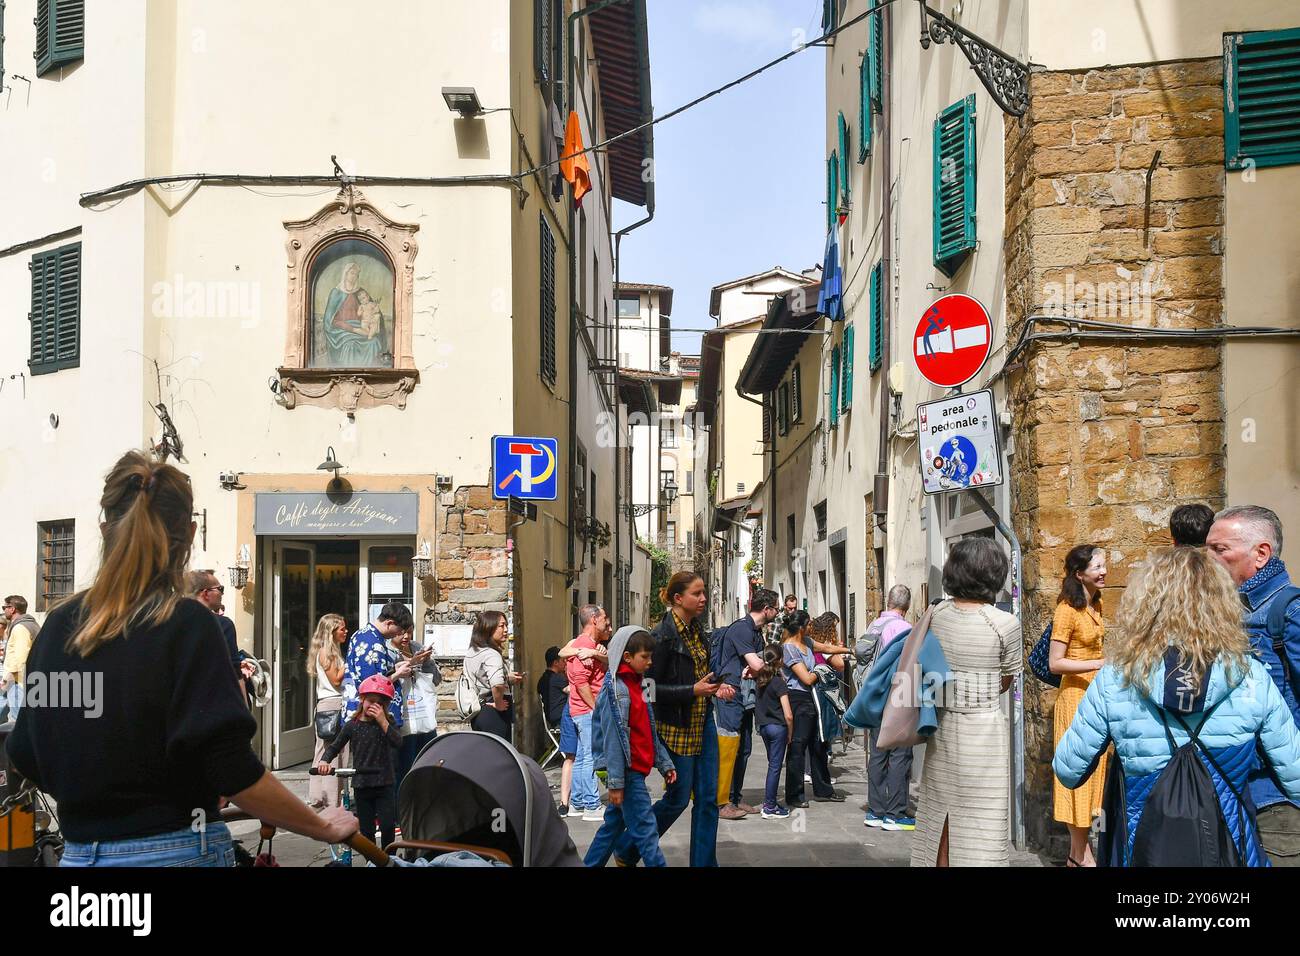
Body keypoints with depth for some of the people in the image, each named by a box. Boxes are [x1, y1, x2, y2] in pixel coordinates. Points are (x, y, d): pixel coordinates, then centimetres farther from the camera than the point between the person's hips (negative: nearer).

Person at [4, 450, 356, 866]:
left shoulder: (60, 623, 3)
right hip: (178, 851, -4)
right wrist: (324, 827, -7)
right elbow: (232, 770, -18)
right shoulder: (187, 623, -13)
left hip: (79, 851, 5)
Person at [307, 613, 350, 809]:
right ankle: (332, 802, -7)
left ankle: (317, 798, 16)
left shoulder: (333, 652, 18)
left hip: (327, 706, 10)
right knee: (334, 754, -8)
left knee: (324, 752, 11)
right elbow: (336, 680, -14)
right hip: (332, 706, -10)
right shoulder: (326, 653, -9)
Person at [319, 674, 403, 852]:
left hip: (384, 783, -1)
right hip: (361, 785, 1)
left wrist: (382, 721, -21)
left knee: (388, 826, -8)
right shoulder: (352, 725, 3)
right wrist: (324, 761, -12)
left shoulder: (387, 722, 1)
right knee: (366, 830, 6)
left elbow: (398, 743, -16)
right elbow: (335, 746, 7)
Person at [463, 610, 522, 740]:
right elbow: (497, 685, -36)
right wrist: (499, 705, -19)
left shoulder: (473, 652, 11)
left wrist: (507, 678, 19)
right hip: (493, 715, -9)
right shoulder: (492, 654, -18)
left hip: (477, 714, 9)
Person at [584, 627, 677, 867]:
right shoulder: (616, 690, -15)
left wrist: (664, 763, 15)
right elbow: (613, 740, -19)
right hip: (627, 772, -9)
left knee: (614, 825, 16)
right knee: (646, 830, -7)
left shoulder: (638, 687, 13)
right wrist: (616, 782, -21)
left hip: (637, 770, 9)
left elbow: (650, 732, 19)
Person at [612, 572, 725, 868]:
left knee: (708, 797, 6)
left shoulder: (696, 630, 8)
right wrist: (693, 690, -23)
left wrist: (715, 687, 2)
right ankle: (626, 849, 22)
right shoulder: (662, 635, -17)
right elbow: (651, 687, -18)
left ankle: (704, 862, 15)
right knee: (678, 798, 3)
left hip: (703, 722, 7)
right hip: (676, 727, -7)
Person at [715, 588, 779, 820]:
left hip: (746, 696, 10)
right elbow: (757, 664, -21)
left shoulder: (757, 631, 17)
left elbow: (759, 664, 11)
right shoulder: (741, 629, -15)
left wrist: (754, 667, -12)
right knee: (728, 749, -11)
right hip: (731, 694, -10)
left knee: (743, 749, 11)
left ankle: (735, 799, 18)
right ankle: (721, 803, -10)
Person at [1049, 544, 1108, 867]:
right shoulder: (1067, 610, -14)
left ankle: (1081, 849, 20)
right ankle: (1079, 854, 6)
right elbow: (1055, 664, -18)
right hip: (1076, 697, -8)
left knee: (1094, 770, 11)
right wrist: (1100, 664, -22)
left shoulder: (1096, 604, 10)